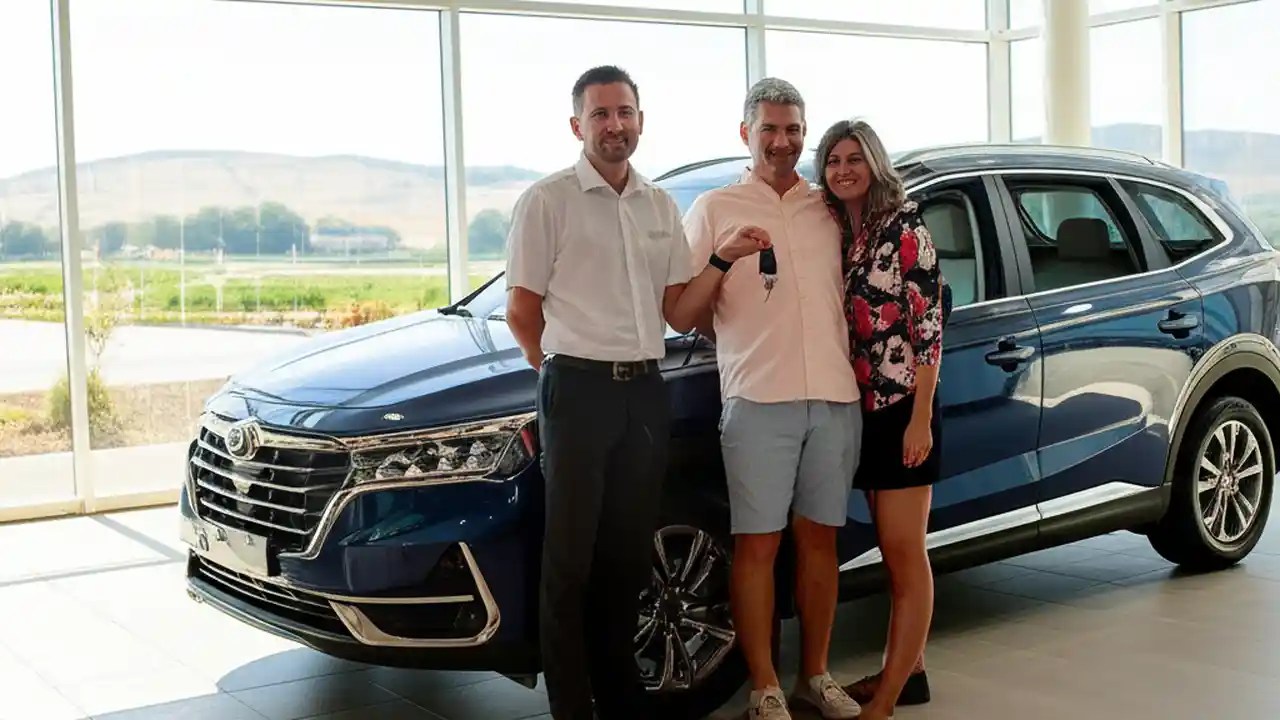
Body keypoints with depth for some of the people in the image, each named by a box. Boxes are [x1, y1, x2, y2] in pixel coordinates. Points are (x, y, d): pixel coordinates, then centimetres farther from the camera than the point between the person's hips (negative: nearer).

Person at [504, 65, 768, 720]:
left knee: (627, 557, 13)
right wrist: (569, 373, 6)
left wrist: (724, 259, -4)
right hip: (578, 393, -5)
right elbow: (521, 312, -3)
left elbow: (680, 314, 10)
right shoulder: (548, 200, -4)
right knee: (570, 562, -1)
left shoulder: (661, 206, 12)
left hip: (645, 394, 5)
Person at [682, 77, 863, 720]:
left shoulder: (829, 210, 15)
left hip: (835, 398, 3)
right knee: (757, 545, -2)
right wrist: (740, 344, -4)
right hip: (758, 401, -3)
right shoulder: (715, 209, 6)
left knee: (819, 539, 10)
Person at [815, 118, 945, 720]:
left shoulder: (904, 229, -8)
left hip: (902, 409, -7)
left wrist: (921, 418, -18)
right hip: (865, 410, 7)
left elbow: (930, 327, -13)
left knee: (905, 554, -3)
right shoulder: (837, 236, 11)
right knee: (893, 551, 12)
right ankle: (907, 669, 21)